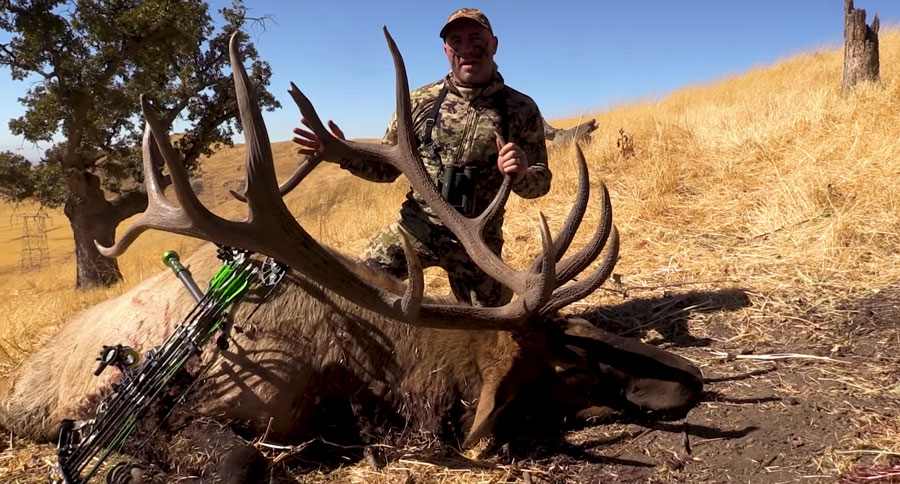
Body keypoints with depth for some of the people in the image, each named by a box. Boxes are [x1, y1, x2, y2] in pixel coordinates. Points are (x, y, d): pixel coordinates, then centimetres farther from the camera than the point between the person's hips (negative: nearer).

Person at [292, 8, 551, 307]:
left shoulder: (522, 109, -5)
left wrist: (521, 175, -26)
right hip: (415, 228, 1)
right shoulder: (420, 102, -1)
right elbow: (387, 167, 5)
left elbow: (542, 181, -2)